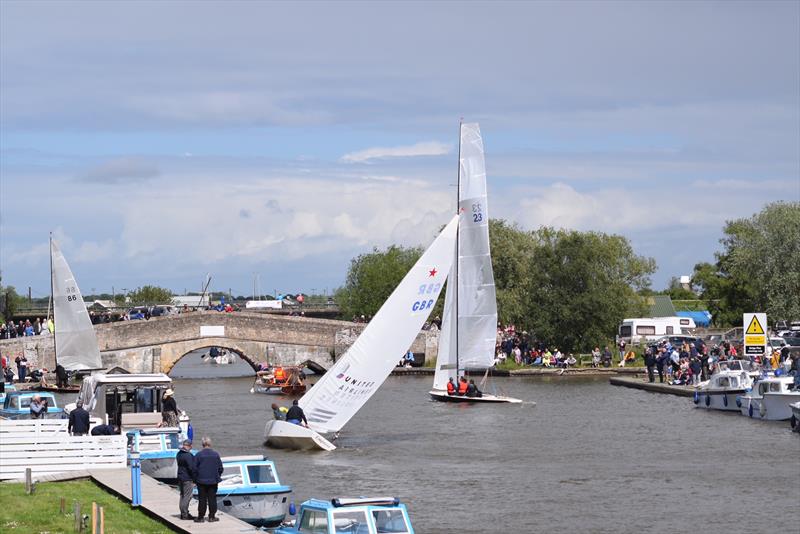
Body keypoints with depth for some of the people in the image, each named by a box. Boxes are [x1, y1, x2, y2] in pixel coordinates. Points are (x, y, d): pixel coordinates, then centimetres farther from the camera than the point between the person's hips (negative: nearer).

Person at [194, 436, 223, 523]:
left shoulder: (199, 455, -9)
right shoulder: (216, 454, -2)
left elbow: (195, 468, -5)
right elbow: (220, 468, 3)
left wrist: (195, 479, 7)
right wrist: (217, 477, 18)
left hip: (202, 481, -1)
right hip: (213, 480, 2)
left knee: (202, 499, 4)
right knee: (212, 499, 7)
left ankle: (201, 517, 6)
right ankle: (212, 516, 10)